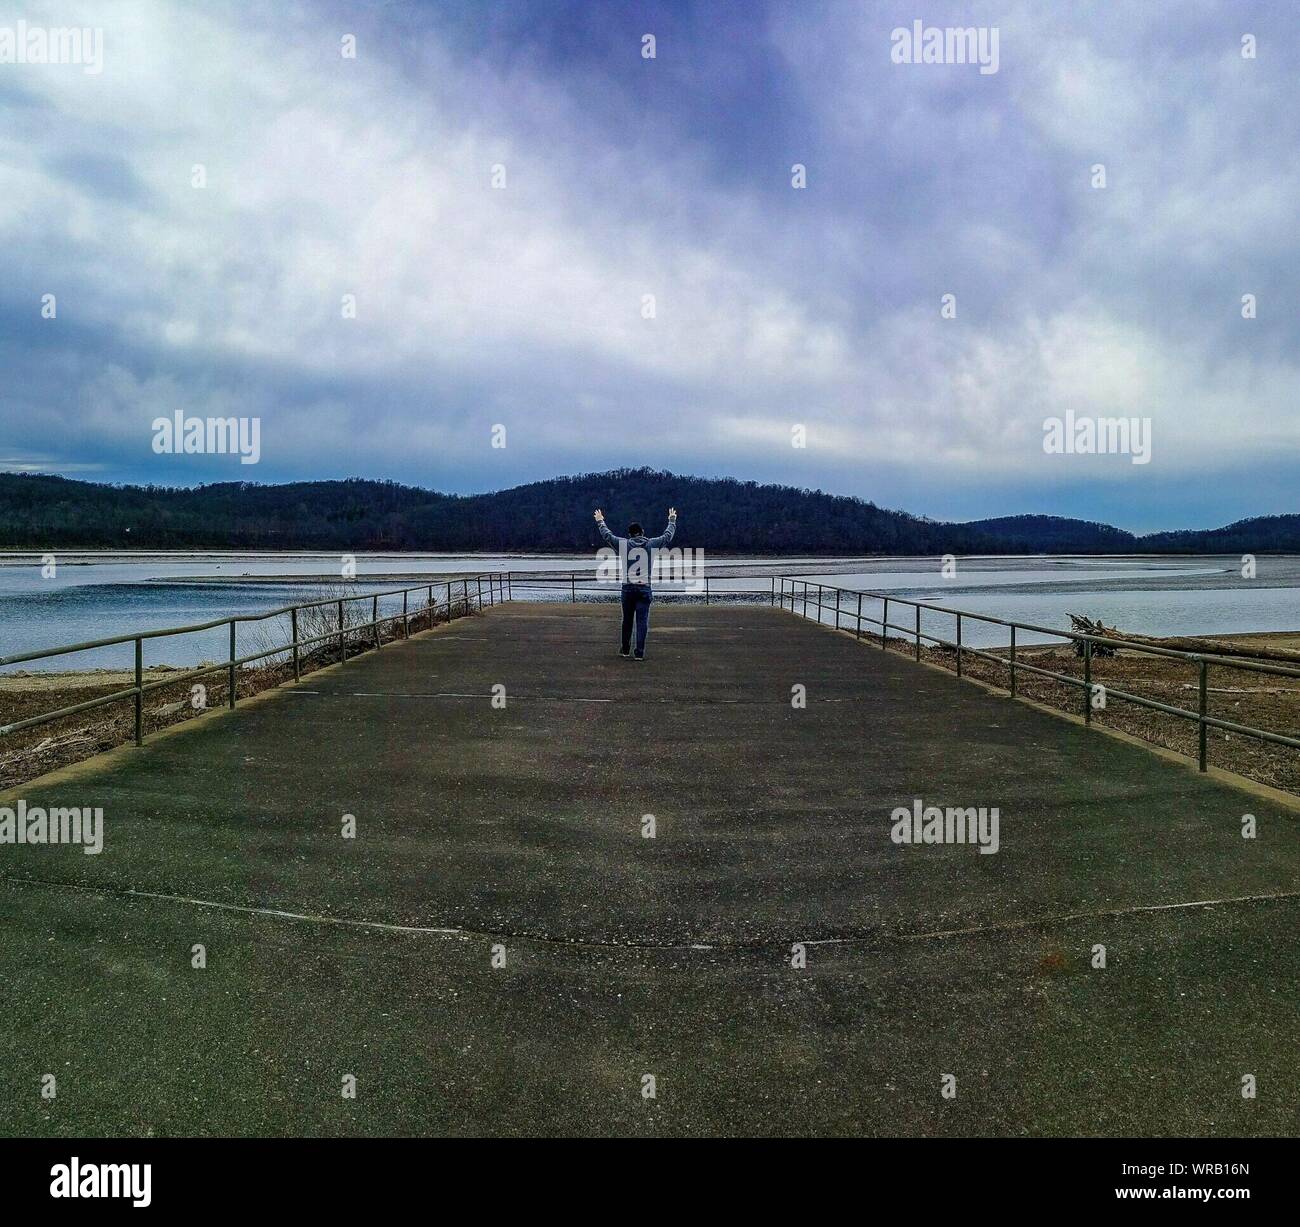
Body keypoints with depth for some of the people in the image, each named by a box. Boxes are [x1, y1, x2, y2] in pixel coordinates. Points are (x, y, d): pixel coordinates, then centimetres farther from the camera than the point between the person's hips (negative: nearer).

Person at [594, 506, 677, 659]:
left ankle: (625, 650, 25)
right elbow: (668, 535, 19)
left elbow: (607, 535, 18)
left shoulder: (623, 544, 3)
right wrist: (672, 521, 37)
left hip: (628, 588, 1)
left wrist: (600, 521, 35)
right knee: (642, 621, -1)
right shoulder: (652, 544, 4)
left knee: (627, 620, 14)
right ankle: (640, 653, -4)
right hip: (645, 588, -1)